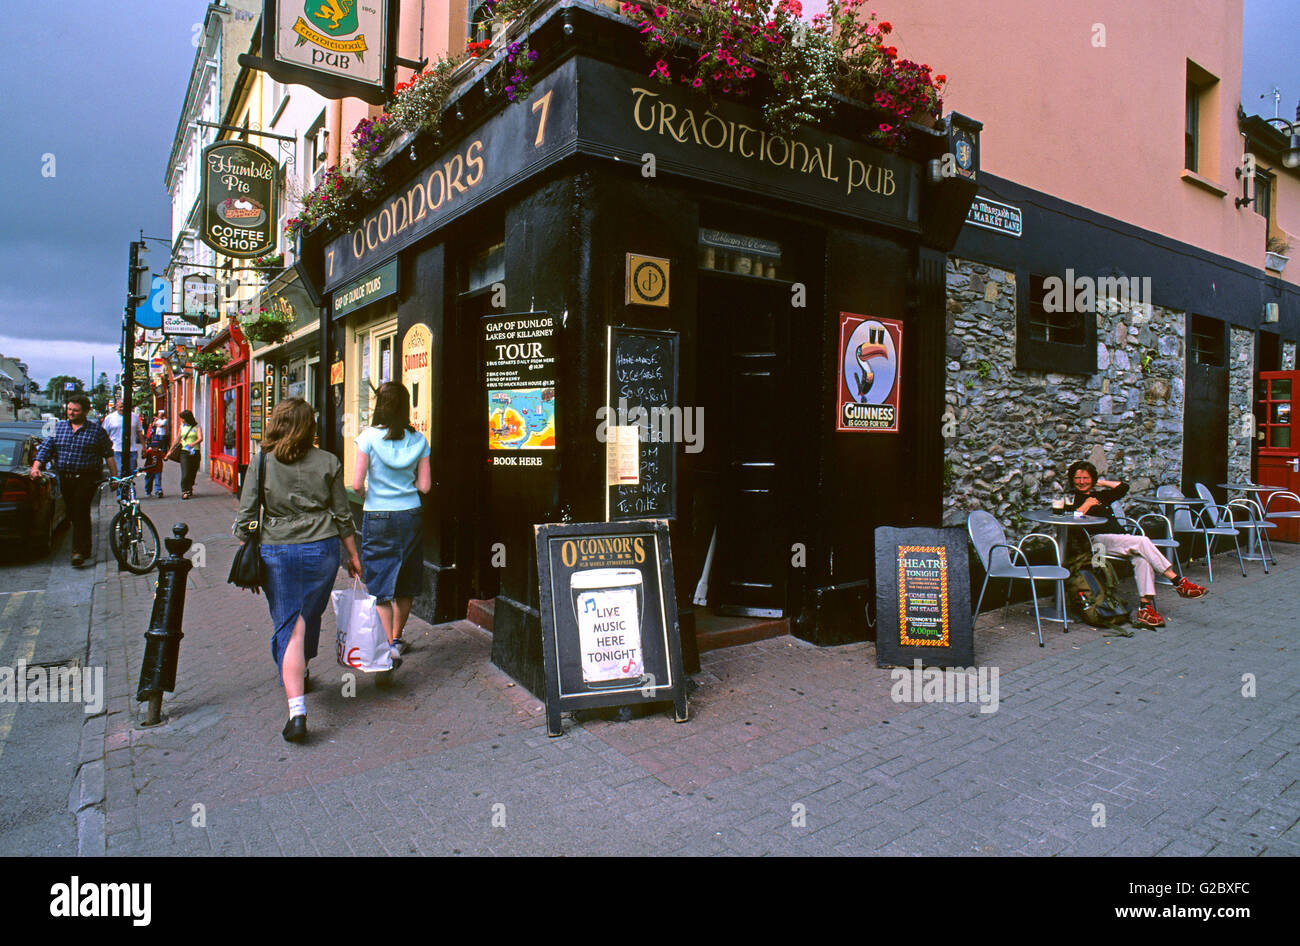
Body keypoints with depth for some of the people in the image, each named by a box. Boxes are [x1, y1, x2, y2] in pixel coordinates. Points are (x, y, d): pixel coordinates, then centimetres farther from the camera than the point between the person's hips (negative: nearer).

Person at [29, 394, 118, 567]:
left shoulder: (97, 431, 0)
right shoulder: (59, 427, 11)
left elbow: (109, 454, 3)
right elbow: (46, 448, 7)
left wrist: (114, 476, 0)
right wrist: (36, 466, -9)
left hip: (87, 479, -5)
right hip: (65, 478, 5)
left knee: (81, 512, -13)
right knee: (73, 514, 9)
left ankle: (79, 551, -13)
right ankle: (85, 550, 21)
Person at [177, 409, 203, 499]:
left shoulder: (196, 427, 3)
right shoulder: (182, 427, 13)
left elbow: (200, 438, -11)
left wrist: (193, 444, -29)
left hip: (195, 452, -1)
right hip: (184, 452, 1)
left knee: (192, 473, 4)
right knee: (185, 474, -11)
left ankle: (190, 491, 19)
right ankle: (184, 492, -11)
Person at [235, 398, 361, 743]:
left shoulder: (260, 464, -2)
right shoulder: (328, 463, 0)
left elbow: (245, 518, -2)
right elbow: (342, 515, 4)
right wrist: (353, 555, 14)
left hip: (276, 551, -1)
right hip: (322, 548, 1)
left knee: (288, 626, 1)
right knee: (310, 618, 20)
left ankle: (297, 710, -8)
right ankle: (302, 675, 44)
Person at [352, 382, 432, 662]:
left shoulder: (369, 437, -9)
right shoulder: (418, 440, -1)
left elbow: (357, 484, -11)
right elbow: (424, 485, -1)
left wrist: (368, 492, 10)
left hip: (377, 517, -3)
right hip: (410, 515, 3)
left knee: (380, 585, 3)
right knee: (406, 585, 16)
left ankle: (389, 646, -5)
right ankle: (397, 639, 31)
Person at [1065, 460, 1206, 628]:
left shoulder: (1100, 495, 29)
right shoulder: (1070, 500, 11)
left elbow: (1123, 487, 21)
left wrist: (1100, 482, 22)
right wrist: (1086, 505, -3)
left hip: (1120, 539, 5)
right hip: (1098, 540, -5)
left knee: (1142, 558, -28)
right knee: (1142, 542, -27)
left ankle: (1145, 605, -36)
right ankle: (1179, 582, -26)